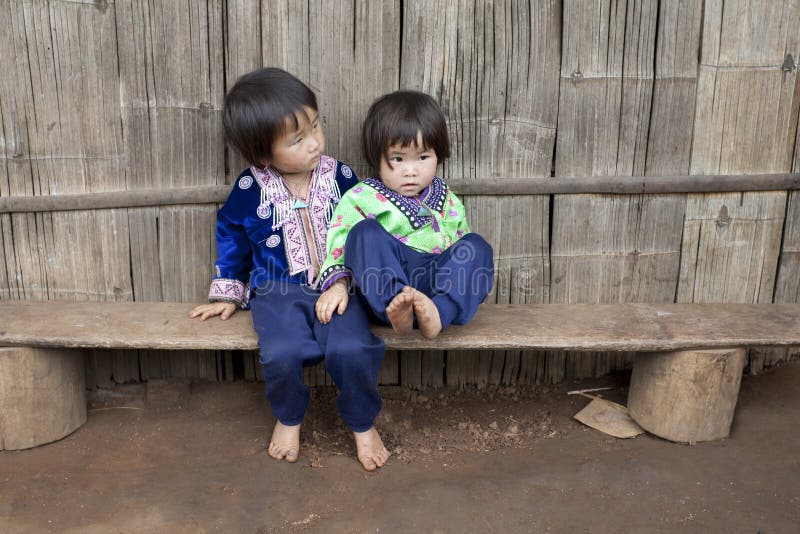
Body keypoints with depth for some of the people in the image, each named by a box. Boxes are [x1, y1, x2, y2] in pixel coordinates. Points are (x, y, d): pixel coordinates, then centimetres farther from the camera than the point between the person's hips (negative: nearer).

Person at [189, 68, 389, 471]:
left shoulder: (341, 177, -4)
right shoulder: (249, 190, -5)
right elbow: (230, 235, 12)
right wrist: (227, 294, 15)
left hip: (337, 285, 1)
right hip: (278, 289, 0)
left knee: (352, 350, -28)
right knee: (282, 353, -29)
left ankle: (362, 424, 4)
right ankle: (288, 419, 6)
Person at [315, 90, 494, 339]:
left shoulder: (449, 202, 19)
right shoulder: (361, 198, 6)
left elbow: (461, 248, 22)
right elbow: (340, 239, -4)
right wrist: (337, 282, -21)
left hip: (438, 285, 3)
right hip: (385, 288, -3)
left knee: (477, 246, -17)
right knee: (365, 232, -24)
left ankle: (440, 312, -40)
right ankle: (396, 306, -46)